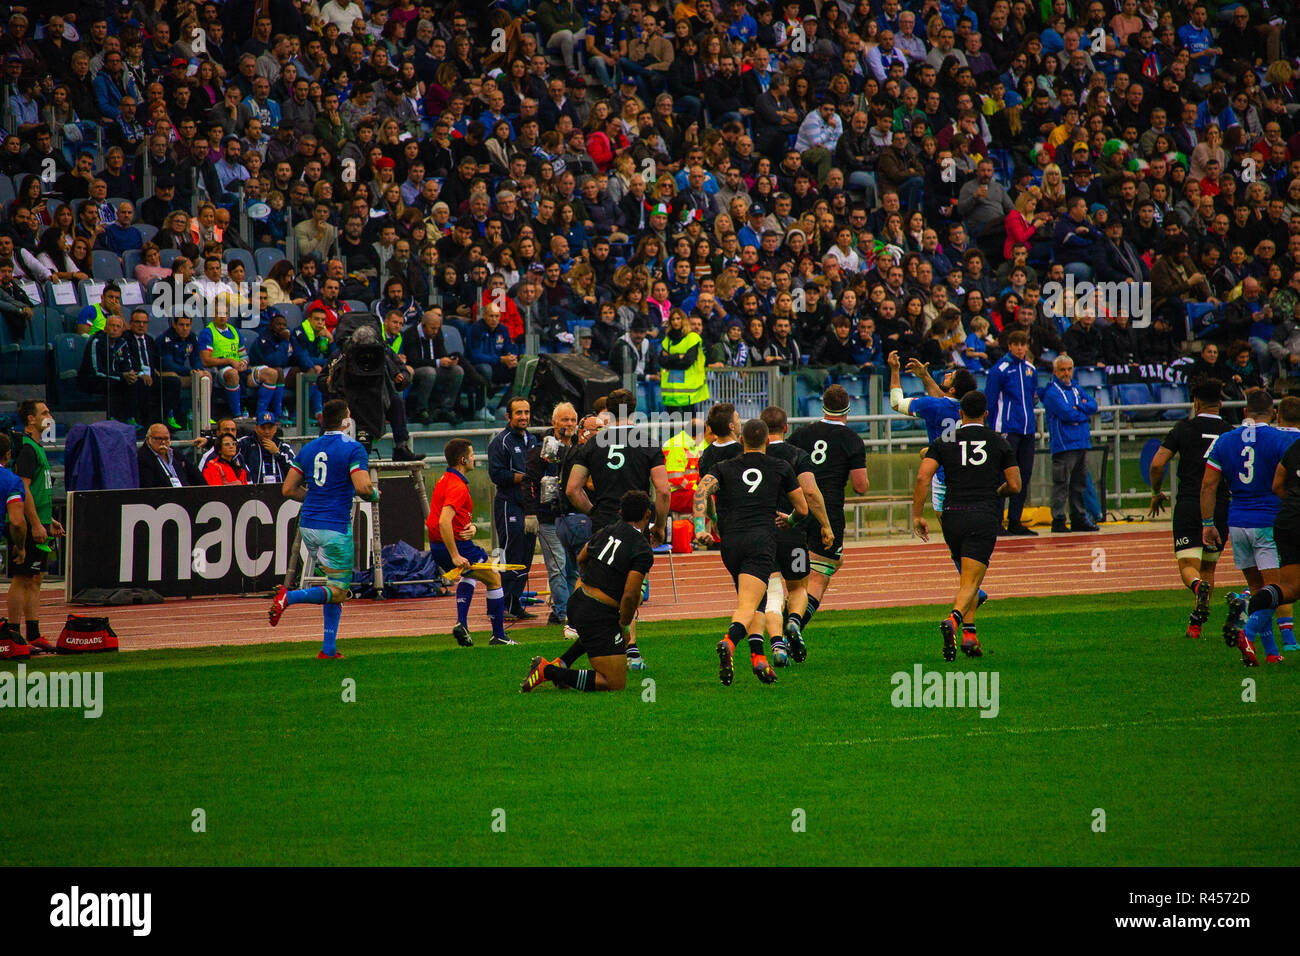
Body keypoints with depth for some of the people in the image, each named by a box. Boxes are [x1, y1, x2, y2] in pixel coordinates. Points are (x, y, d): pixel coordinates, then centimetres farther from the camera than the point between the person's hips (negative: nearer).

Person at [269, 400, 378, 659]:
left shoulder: (309, 448, 10)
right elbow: (362, 487, -20)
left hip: (308, 525, 7)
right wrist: (374, 494, 2)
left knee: (336, 588, 16)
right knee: (337, 592, 0)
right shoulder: (353, 448, -9)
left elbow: (288, 489, 10)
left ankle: (329, 649, 9)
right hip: (336, 527, -7)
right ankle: (289, 597, -22)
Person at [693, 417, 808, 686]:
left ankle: (758, 657, 6)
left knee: (750, 603, 21)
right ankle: (729, 642, -45)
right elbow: (802, 509, 23)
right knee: (747, 608, -16)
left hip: (730, 543, 3)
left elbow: (702, 489, -3)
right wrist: (789, 520, 45)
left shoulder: (724, 468, 18)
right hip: (762, 540, -3)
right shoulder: (781, 468, 17)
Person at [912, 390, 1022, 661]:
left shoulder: (944, 442, 7)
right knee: (970, 582, -8)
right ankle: (953, 620, -36)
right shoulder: (999, 443, 7)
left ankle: (969, 635, 16)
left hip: (953, 515, 2)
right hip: (985, 517, -2)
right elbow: (1014, 486, 7)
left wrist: (917, 515, 0)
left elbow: (923, 478, -5)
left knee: (967, 577, 22)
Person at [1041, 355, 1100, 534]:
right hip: (1063, 444, -8)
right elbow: (1067, 413, -17)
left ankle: (1078, 518, 18)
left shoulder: (1075, 389, 18)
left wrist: (1079, 407, -10)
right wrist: (1084, 412, -2)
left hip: (1081, 443, 8)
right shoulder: (1052, 391, -6)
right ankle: (1058, 520, -7)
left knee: (1079, 483, 12)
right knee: (1061, 483, -8)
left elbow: (1093, 405, 8)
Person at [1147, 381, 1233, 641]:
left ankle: (1199, 588, -37)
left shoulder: (1184, 429, 0)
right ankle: (1196, 625, 14)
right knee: (1208, 567, 17)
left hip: (1188, 505, -2)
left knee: (1188, 567, -2)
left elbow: (1157, 464, -6)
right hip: (1220, 509, 3)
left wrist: (1156, 493, 11)